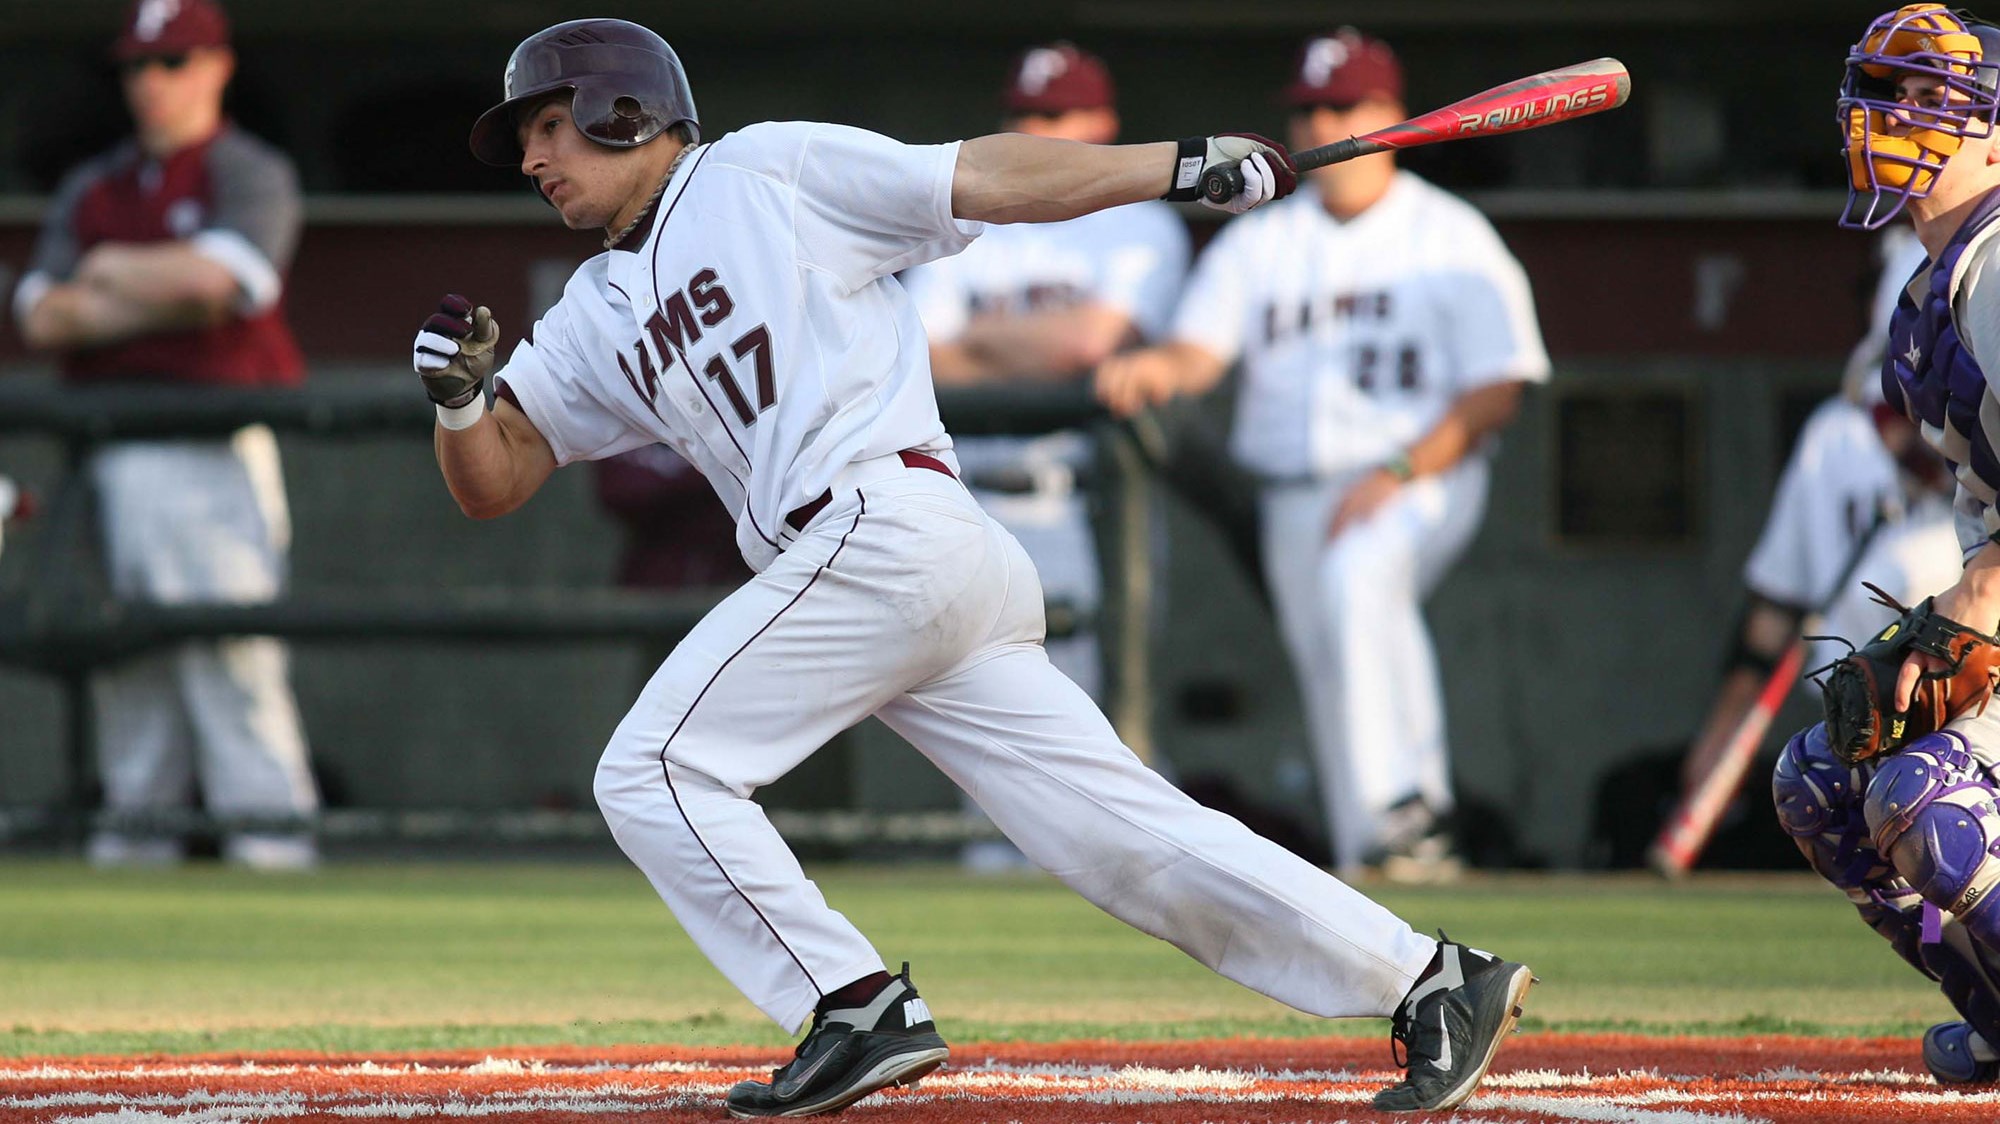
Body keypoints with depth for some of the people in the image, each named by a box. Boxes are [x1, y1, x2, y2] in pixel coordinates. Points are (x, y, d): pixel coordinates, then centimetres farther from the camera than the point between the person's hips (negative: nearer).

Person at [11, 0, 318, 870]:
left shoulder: (250, 174, 3)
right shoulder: (92, 189, 19)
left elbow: (214, 274, -16)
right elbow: (43, 316, 6)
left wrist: (111, 269, 1)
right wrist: (166, 298, -6)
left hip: (213, 446, -6)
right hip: (106, 450, 6)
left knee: (227, 634, -13)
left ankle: (268, 821, -14)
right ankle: (138, 820, 8)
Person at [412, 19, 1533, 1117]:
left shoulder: (767, 173, 6)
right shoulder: (596, 318, 26)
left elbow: (987, 178, 3)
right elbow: (492, 481, 23)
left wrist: (1183, 161, -5)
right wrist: (460, 392, 1)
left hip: (885, 524, -7)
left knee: (654, 771, -7)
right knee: (1130, 834, -1)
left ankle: (859, 1008, -9)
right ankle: (1432, 980, -2)